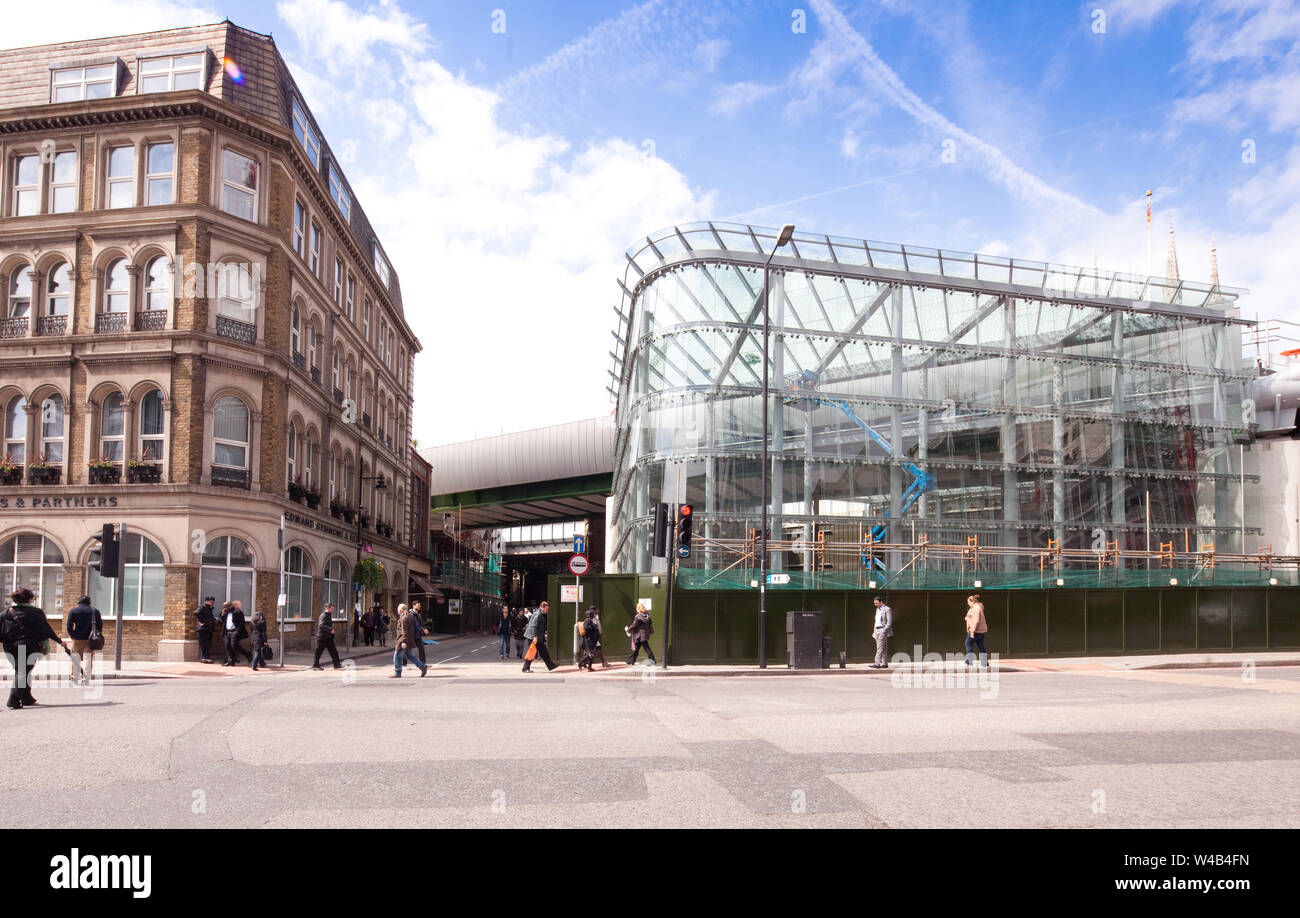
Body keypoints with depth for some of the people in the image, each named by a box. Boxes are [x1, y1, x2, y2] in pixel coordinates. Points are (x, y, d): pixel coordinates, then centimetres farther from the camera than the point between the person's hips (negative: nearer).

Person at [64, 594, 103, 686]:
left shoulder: (73, 611, 3)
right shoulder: (95, 611, 7)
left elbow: (69, 626, -3)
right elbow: (100, 626, 5)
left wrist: (72, 636, 9)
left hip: (77, 639, -1)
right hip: (90, 639, 1)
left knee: (76, 659, 11)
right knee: (88, 659, 2)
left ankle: (75, 679, 13)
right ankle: (86, 679, -3)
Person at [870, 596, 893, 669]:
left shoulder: (887, 609, -6)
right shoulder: (877, 610, 20)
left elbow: (889, 622, -12)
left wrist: (884, 630, -18)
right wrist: (874, 631, 17)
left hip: (883, 630, -9)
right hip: (877, 630, 9)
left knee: (880, 647, -15)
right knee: (880, 648, 7)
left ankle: (877, 663, -21)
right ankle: (884, 664, 12)